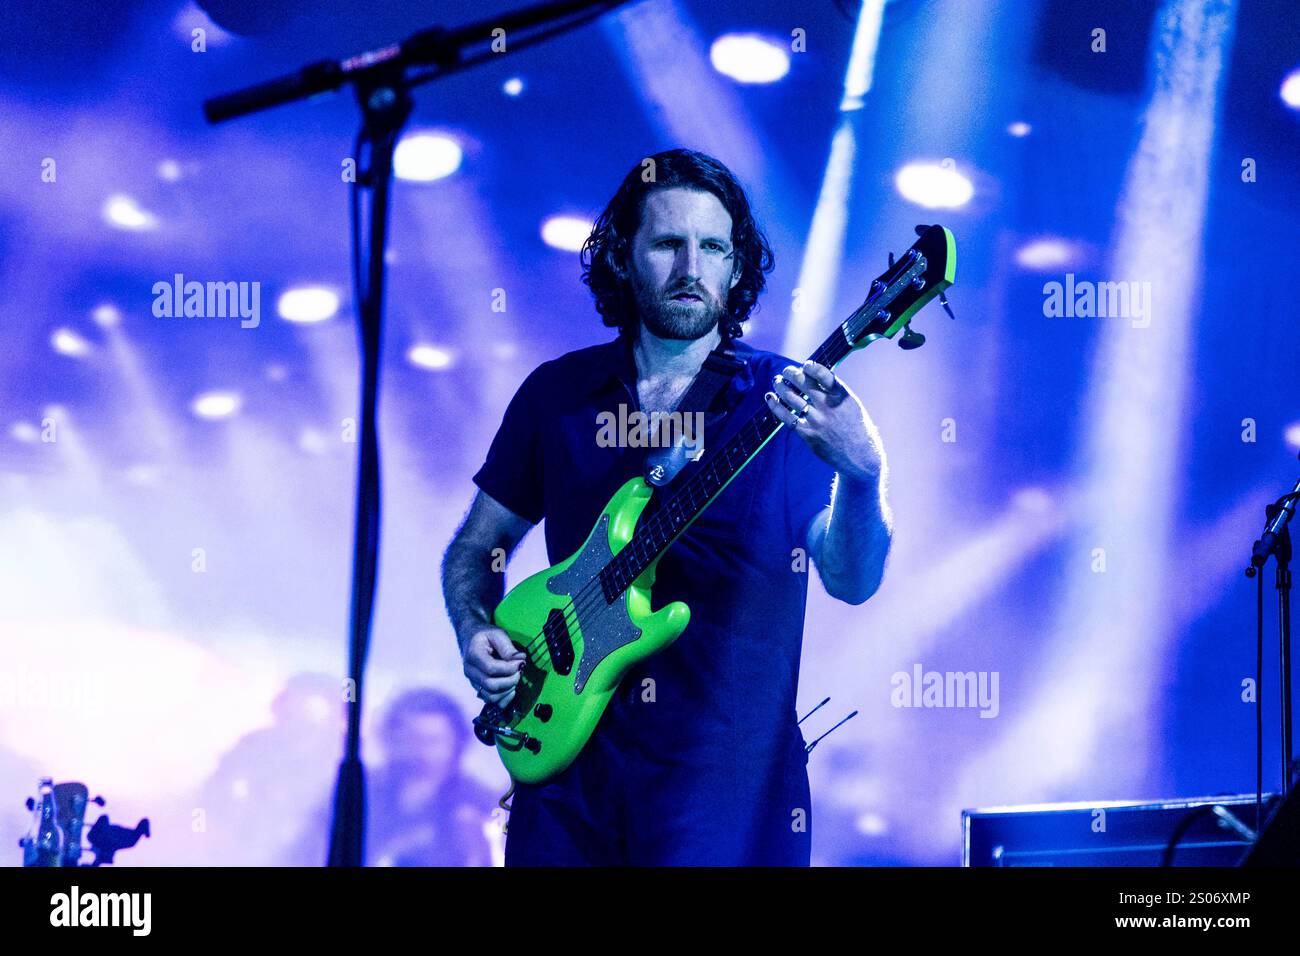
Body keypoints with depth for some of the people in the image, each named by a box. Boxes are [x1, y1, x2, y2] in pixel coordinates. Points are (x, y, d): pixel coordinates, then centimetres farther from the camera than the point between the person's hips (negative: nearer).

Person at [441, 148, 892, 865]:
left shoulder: (788, 401, -2)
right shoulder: (557, 394, 5)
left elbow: (851, 582, -14)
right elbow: (476, 546, 16)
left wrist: (862, 476, -33)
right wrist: (475, 633, -4)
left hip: (730, 774, -2)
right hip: (568, 758, 2)